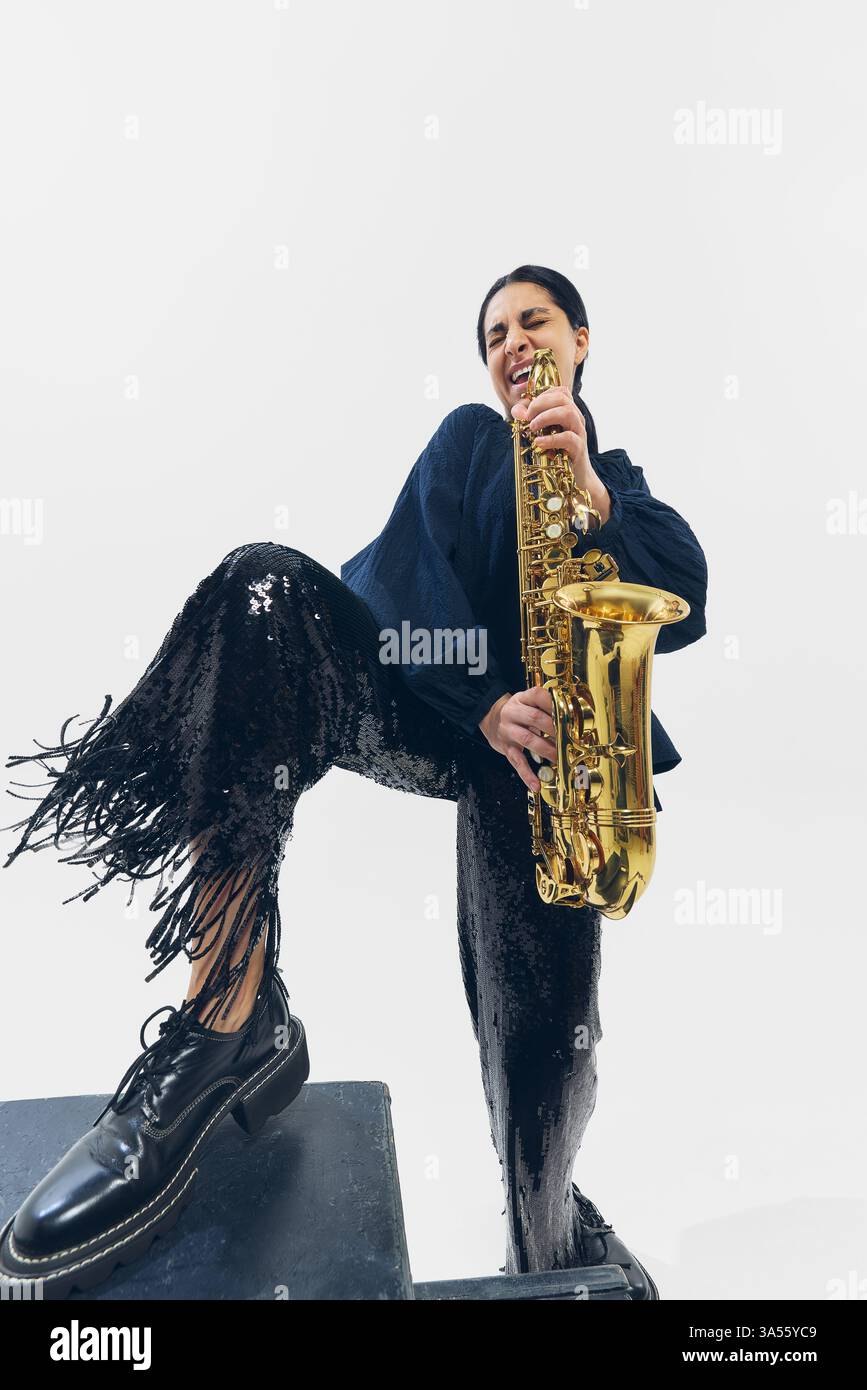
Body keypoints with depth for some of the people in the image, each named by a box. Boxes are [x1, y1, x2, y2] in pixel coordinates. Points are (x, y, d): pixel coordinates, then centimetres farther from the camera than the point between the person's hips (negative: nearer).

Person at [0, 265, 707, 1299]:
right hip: (428, 706, 0)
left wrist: (591, 489, -12)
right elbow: (414, 573, 2)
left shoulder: (624, 483, 26)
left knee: (541, 1031, -15)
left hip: (536, 740, 1)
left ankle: (556, 1253, 21)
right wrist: (482, 705, -15)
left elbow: (684, 603, 4)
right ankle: (232, 1020, -36)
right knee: (265, 588, -31)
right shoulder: (471, 439, 21)